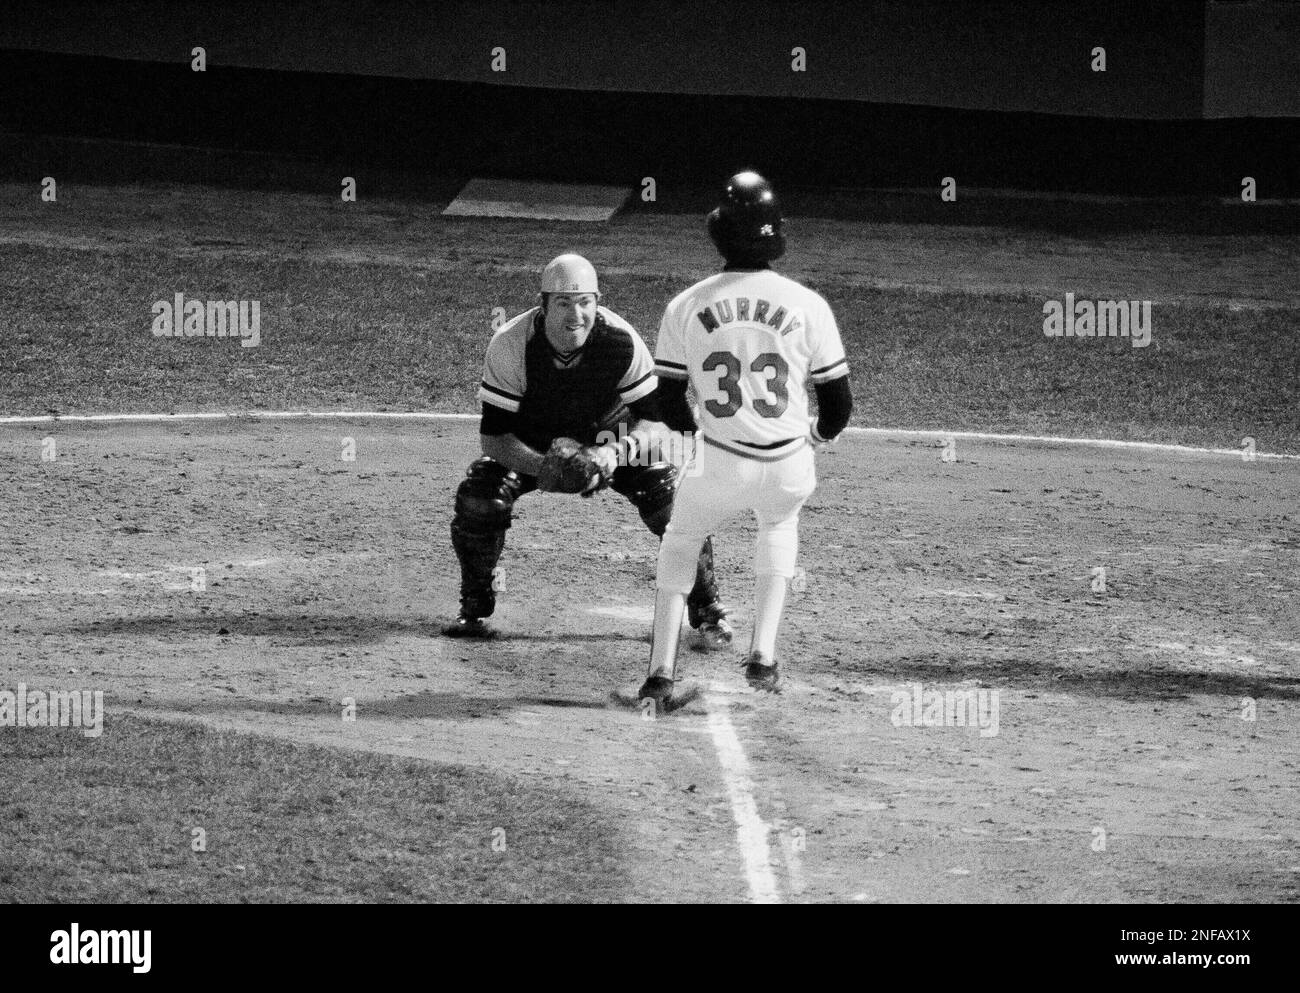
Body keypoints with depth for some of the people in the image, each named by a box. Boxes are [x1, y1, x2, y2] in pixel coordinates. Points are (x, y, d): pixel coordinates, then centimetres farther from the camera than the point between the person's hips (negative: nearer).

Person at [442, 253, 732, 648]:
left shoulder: (621, 341, -28)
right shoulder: (511, 344, -29)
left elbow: (655, 419, -21)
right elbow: (494, 435, -26)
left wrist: (616, 452, -41)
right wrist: (545, 466, -43)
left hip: (610, 432, 0)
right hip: (530, 443, 0)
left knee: (675, 502, -21)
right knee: (477, 499, -24)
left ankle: (707, 612, 1)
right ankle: (475, 611, 0)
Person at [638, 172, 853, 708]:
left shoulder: (685, 307, -4)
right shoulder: (807, 305, -6)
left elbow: (668, 404, 5)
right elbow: (838, 403, 1)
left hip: (719, 464, 0)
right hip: (789, 469, 0)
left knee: (679, 540, 27)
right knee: (780, 522, 34)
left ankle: (661, 671, 17)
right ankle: (763, 655, 25)